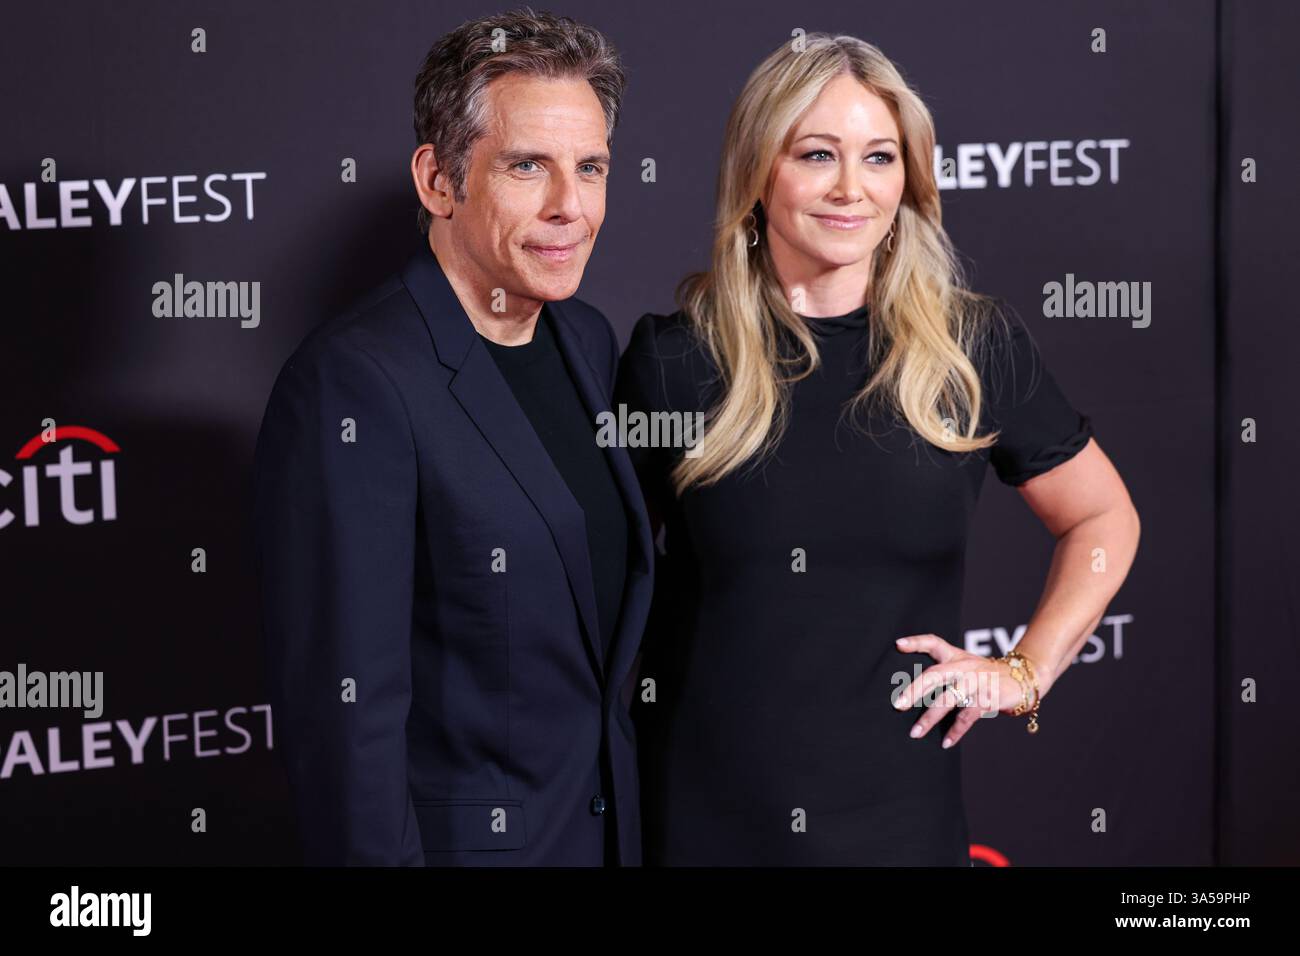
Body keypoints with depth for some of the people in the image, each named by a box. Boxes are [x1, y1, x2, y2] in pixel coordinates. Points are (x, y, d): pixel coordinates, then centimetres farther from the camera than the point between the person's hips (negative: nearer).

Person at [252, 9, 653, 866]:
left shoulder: (589, 341, 4)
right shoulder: (352, 384, -20)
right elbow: (345, 704, -23)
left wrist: (630, 814, 12)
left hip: (611, 824, 7)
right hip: (459, 836, -7)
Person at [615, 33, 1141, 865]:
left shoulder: (976, 345, -2)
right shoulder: (675, 357, -4)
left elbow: (1103, 518, 11)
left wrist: (1029, 671, 1)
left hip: (899, 804, 1)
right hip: (706, 804, 0)